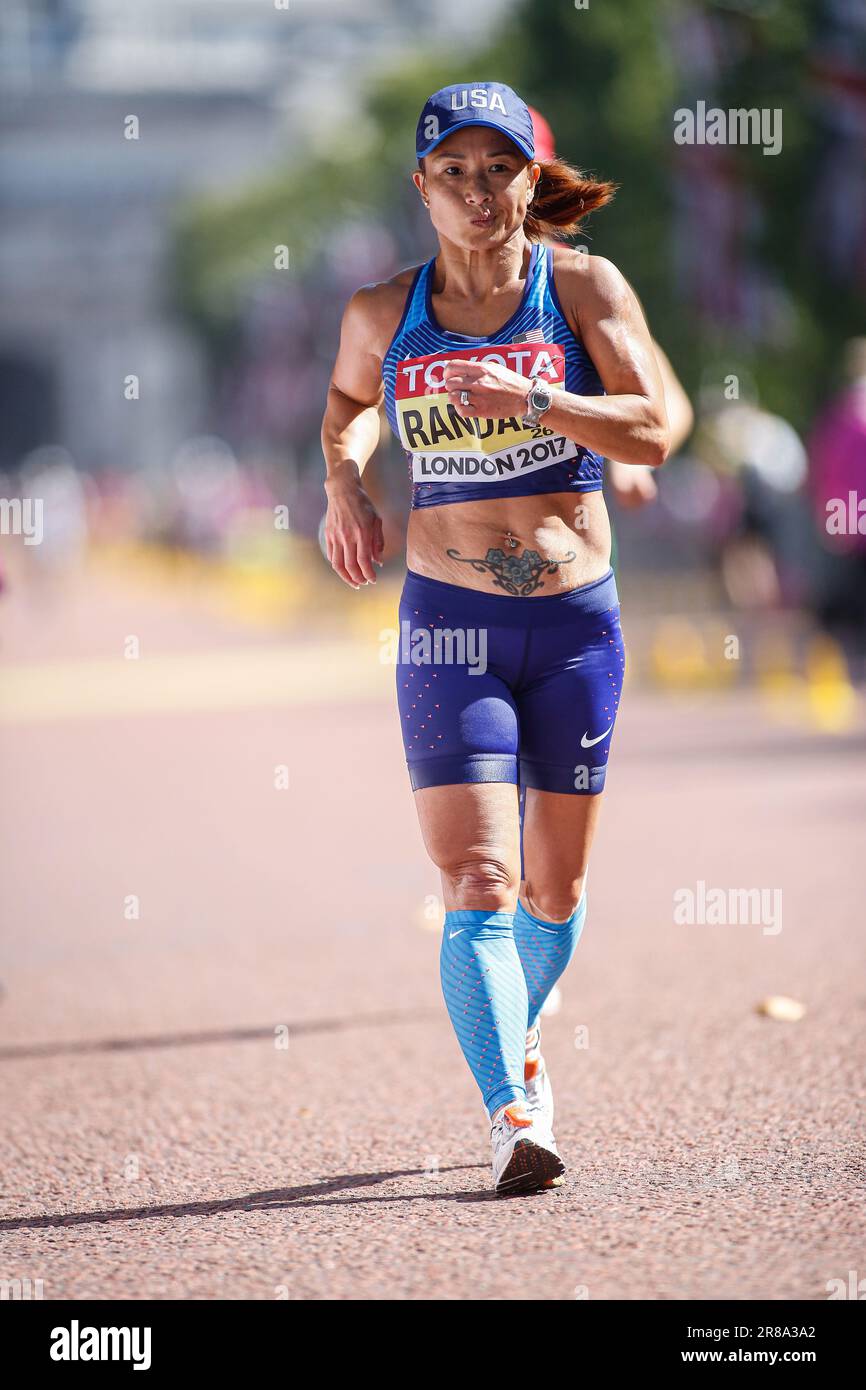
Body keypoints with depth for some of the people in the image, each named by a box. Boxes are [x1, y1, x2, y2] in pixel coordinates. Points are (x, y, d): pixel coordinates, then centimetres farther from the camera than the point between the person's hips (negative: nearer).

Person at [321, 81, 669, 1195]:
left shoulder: (584, 288, -2)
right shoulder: (382, 313, 3)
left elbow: (651, 433, -11)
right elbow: (347, 401, 25)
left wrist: (531, 399, -24)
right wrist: (342, 479, 5)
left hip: (576, 619, 1)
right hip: (448, 622, -1)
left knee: (555, 888, 13)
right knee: (478, 885, -15)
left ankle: (517, 1041, 41)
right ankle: (513, 1117, -21)